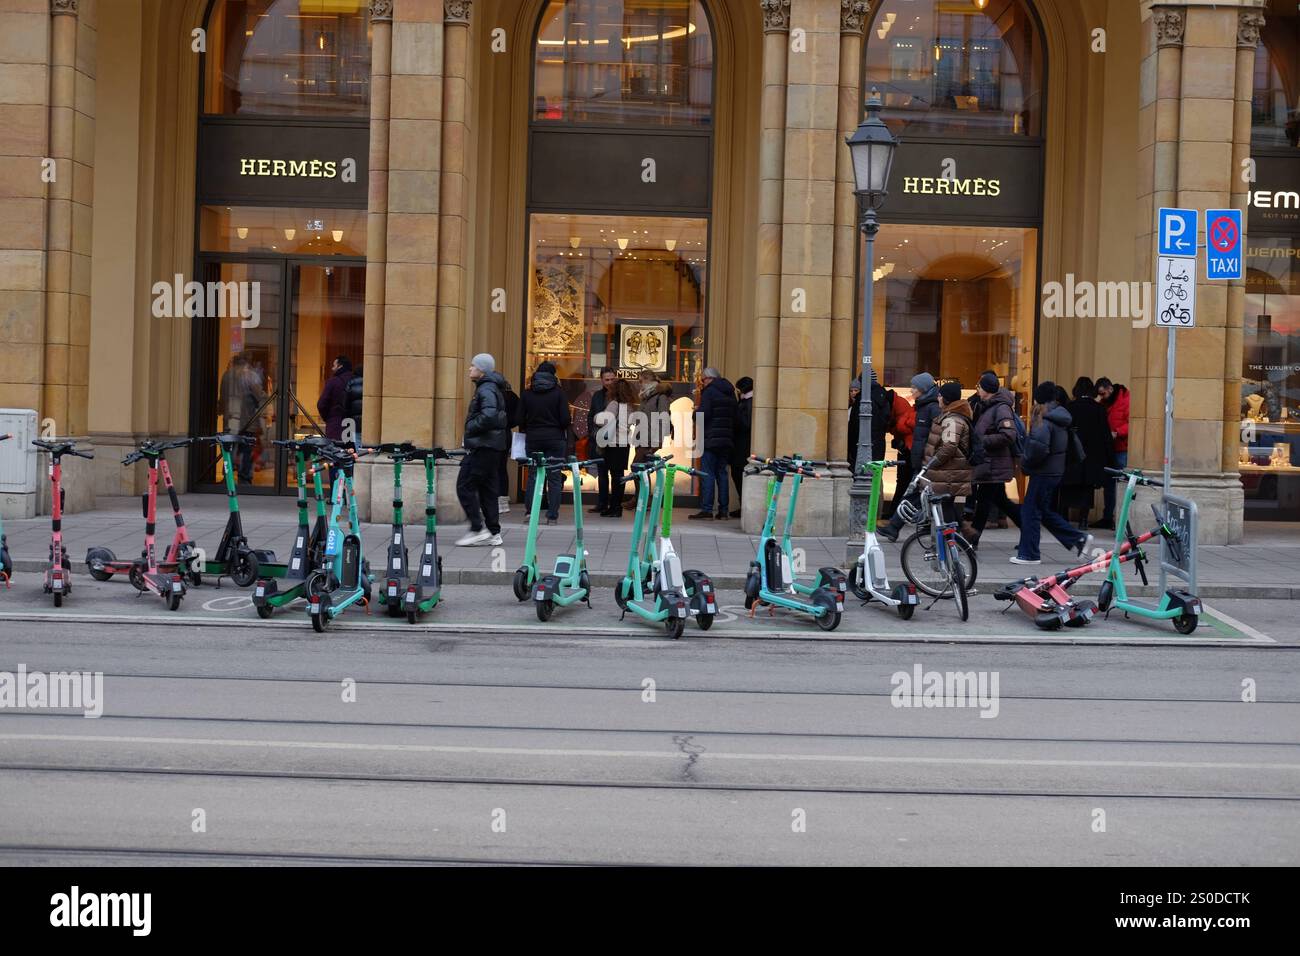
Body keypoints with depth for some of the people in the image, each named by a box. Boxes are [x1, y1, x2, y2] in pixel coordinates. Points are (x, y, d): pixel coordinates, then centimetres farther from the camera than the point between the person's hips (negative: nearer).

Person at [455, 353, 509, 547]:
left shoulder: (486, 389, -14)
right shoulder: (493, 388, 18)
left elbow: (489, 415, -28)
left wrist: (470, 428, -15)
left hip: (484, 447, -10)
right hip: (493, 447, 10)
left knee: (465, 486, -7)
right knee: (487, 488, 11)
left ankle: (478, 529, -8)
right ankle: (493, 533, 12)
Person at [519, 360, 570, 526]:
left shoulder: (527, 393, 0)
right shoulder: (558, 392, -5)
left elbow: (520, 419, -1)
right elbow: (565, 420, -9)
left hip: (533, 438, 2)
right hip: (555, 438, -2)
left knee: (533, 474, 12)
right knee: (554, 476, 3)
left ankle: (530, 510, 1)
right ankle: (552, 515, 1)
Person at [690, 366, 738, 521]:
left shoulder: (709, 392, -7)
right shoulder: (730, 393, 15)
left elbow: (703, 415, -16)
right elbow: (735, 417, 14)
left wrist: (696, 414, 4)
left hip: (711, 439, -7)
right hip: (727, 440, 7)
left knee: (707, 474, -5)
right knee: (722, 473, 10)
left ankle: (706, 509, -9)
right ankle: (723, 510, 9)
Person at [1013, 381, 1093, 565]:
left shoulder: (1043, 420, -17)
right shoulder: (1060, 418, 13)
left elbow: (1039, 447, -29)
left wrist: (1025, 462, -13)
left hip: (1043, 472, -9)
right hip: (1055, 470, 9)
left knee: (1030, 511, -1)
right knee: (1044, 511, 18)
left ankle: (1028, 554, 4)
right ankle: (1078, 539, 17)